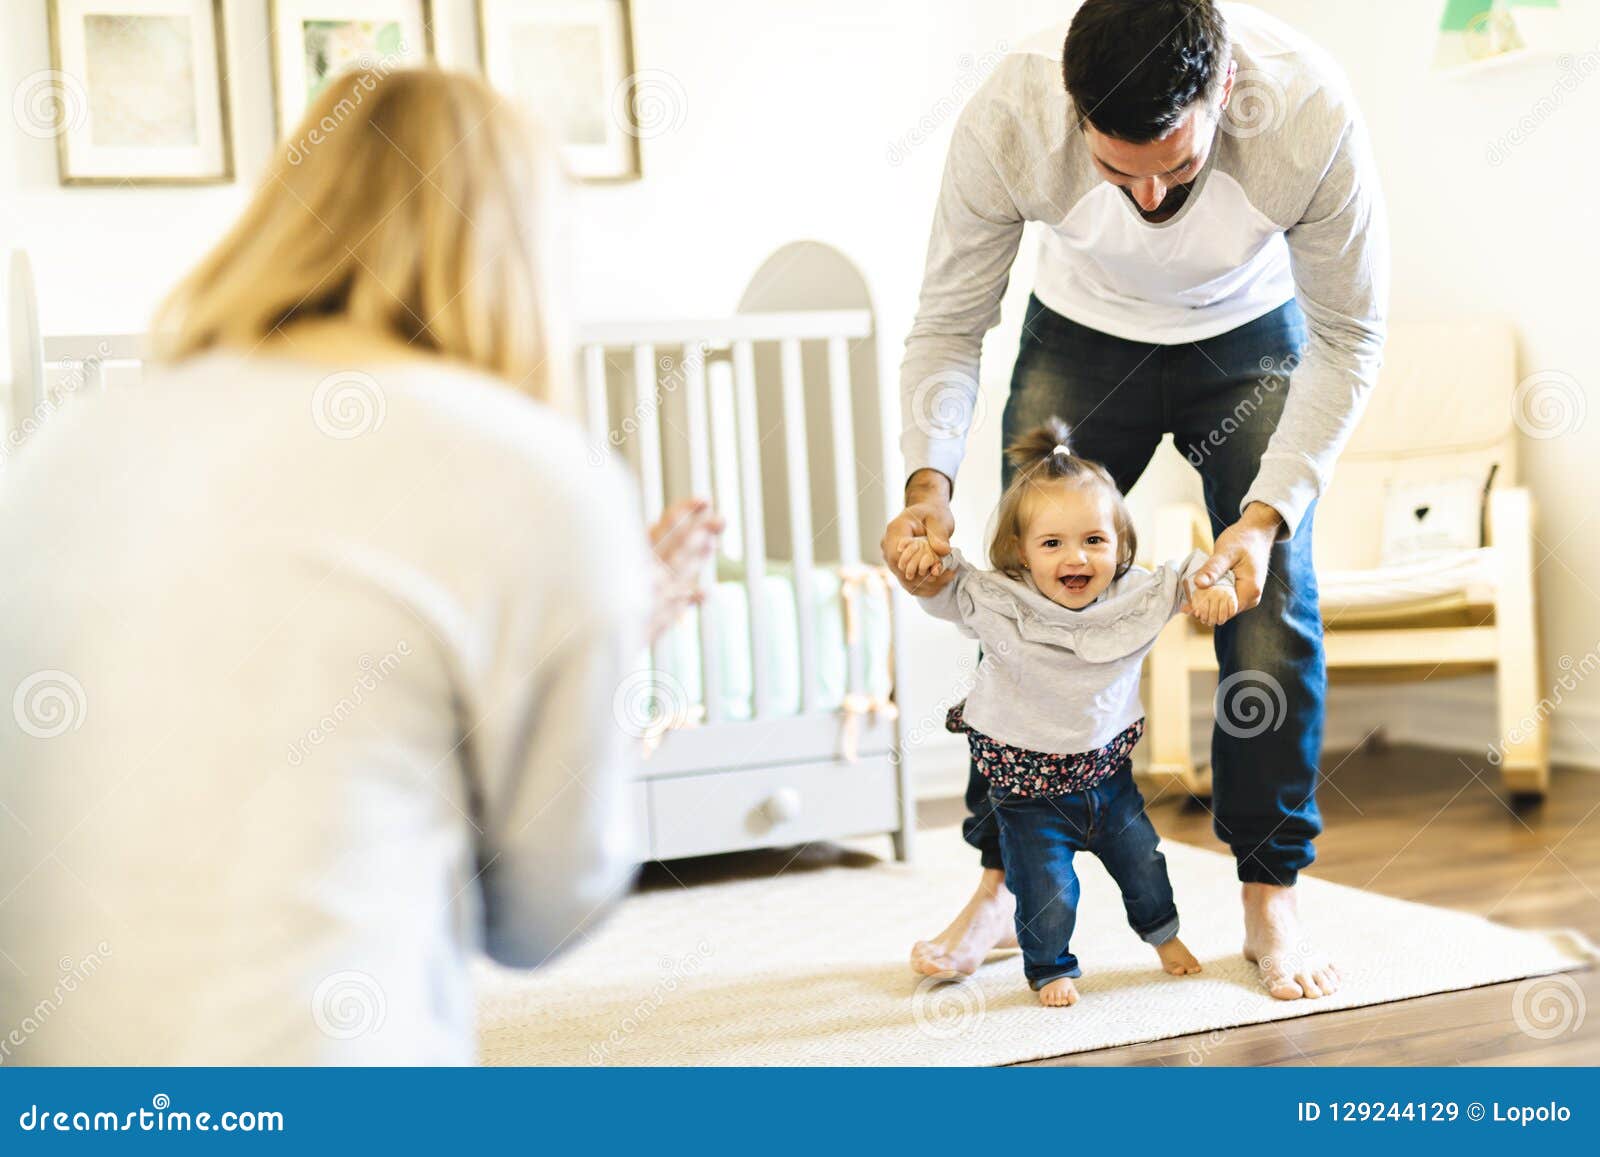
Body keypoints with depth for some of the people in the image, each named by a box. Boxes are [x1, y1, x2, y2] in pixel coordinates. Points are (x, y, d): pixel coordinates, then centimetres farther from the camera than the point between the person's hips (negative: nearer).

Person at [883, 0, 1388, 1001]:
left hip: (1250, 338, 0)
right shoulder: (1008, 121, -36)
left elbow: (1349, 339, -23)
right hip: (1083, 335, 1)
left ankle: (1271, 898, 6)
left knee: (1274, 601, -9)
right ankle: (1006, 885, 12)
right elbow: (949, 324, -20)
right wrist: (929, 481, -36)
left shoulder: (1310, 112, -37)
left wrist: (1268, 513, -33)